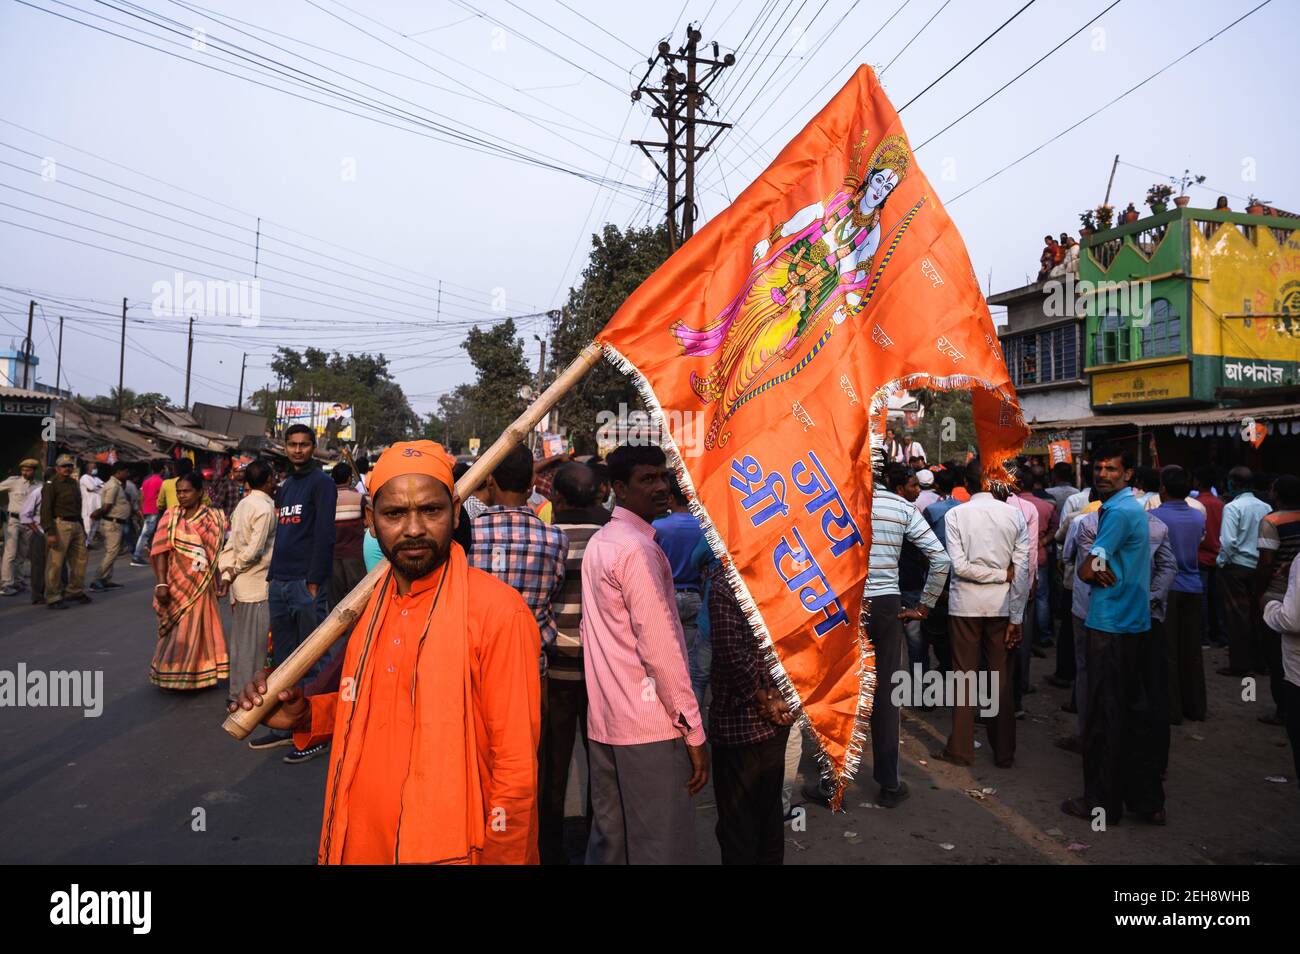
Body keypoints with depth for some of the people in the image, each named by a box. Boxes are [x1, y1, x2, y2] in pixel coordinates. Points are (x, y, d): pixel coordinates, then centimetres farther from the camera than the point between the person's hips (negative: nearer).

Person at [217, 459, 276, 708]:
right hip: (256, 585, -8)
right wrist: (235, 572, -6)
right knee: (254, 643, 1)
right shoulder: (265, 508, -17)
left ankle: (238, 692, 28)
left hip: (241, 585, 9)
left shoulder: (243, 504, 9)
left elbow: (231, 545, 7)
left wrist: (227, 574, 3)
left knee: (241, 639, 17)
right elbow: (254, 550, -20)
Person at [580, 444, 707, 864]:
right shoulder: (638, 548, -15)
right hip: (648, 724, -9)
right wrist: (693, 730, -15)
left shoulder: (598, 542, 12)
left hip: (603, 720, 9)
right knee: (663, 846, 2)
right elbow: (660, 647, -20)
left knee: (608, 840, 17)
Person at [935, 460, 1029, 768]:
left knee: (964, 674, 7)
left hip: (965, 604, -2)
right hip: (1001, 605, 2)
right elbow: (1022, 572, -4)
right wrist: (1016, 618, 0)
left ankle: (961, 748, 14)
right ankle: (1004, 752, 20)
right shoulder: (1014, 515, -2)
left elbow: (960, 566, -14)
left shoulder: (956, 514, -7)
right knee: (1001, 677, 11)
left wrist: (1002, 575, -3)